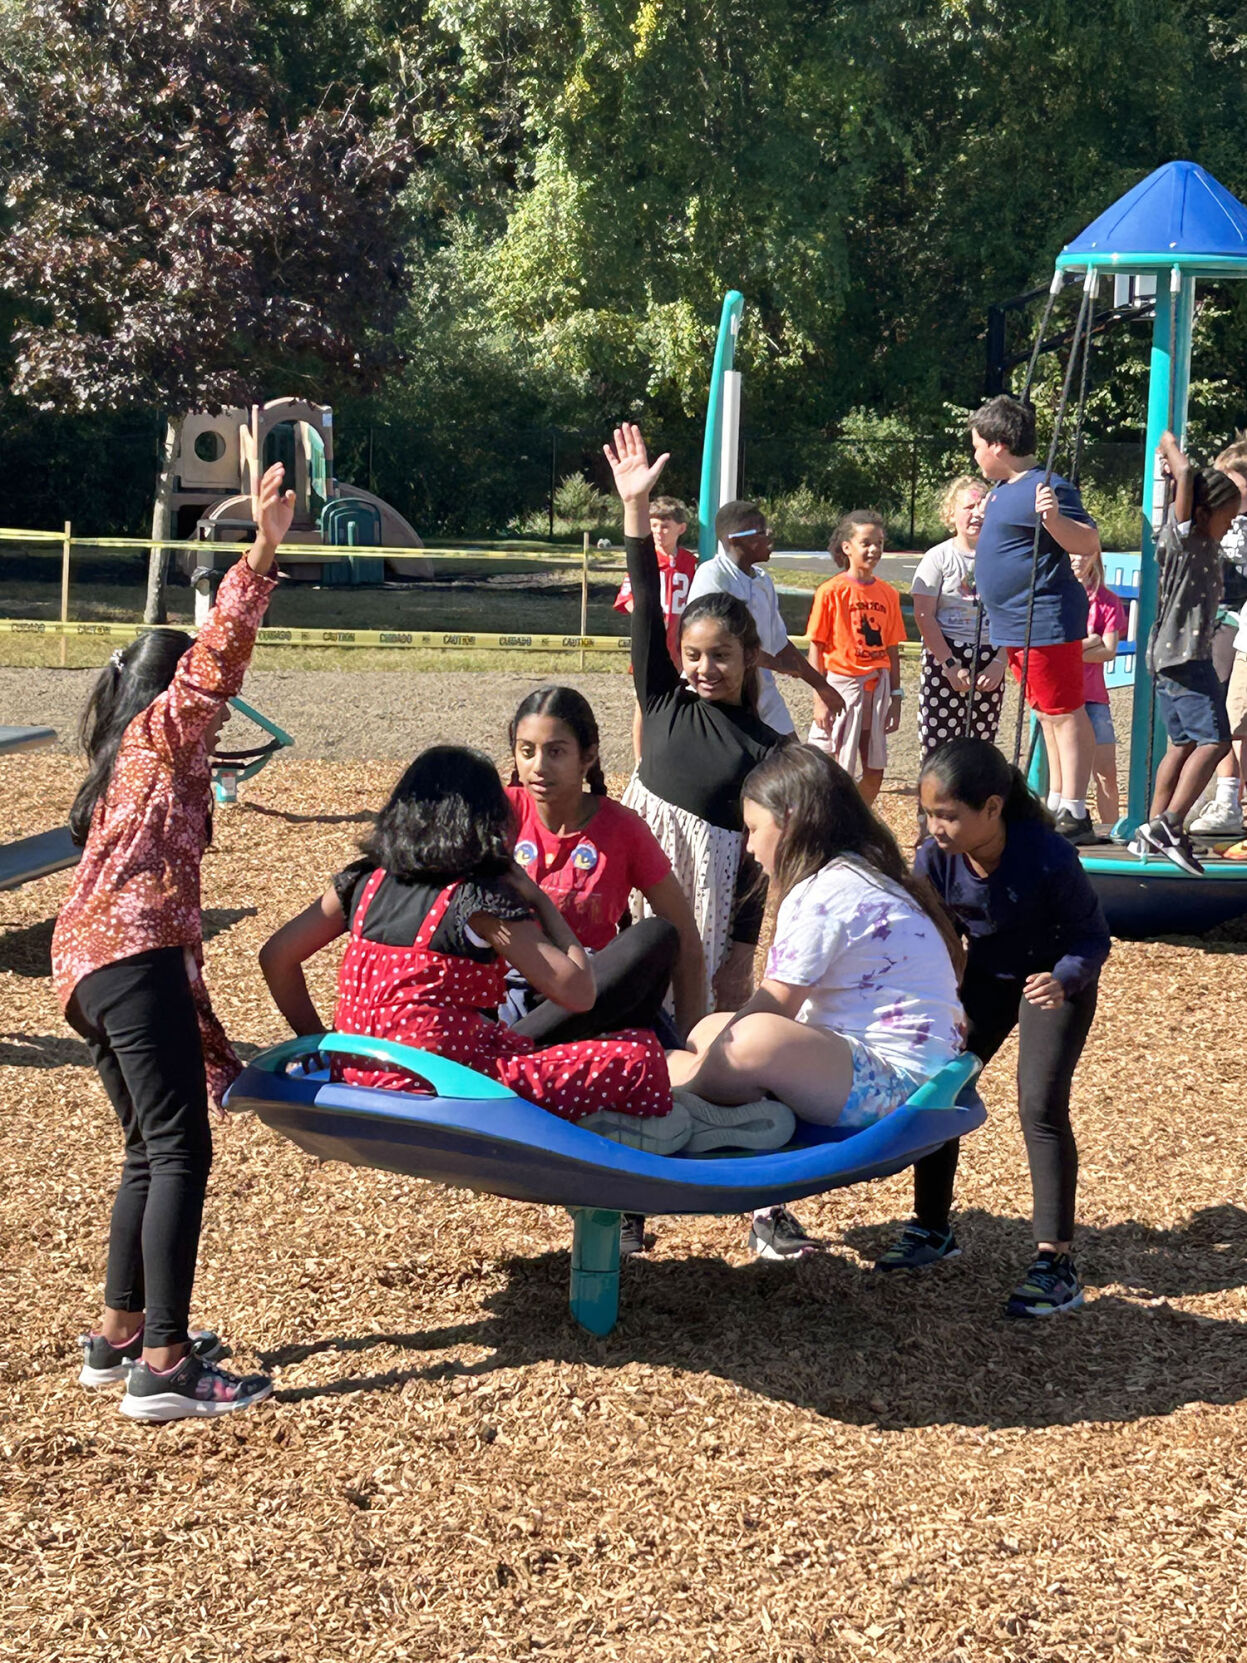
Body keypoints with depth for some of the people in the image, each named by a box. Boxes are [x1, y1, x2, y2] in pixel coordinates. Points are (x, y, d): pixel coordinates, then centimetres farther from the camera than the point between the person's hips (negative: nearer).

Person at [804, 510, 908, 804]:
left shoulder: (888, 593, 7)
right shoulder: (831, 591, -7)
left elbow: (892, 650, 11)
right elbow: (816, 648, -6)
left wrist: (895, 697, 9)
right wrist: (820, 699, -11)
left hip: (877, 687, 5)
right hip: (841, 685, -5)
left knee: (874, 773, 7)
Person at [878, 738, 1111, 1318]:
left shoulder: (1048, 857, -34)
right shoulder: (934, 858, -21)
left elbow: (1092, 937, -23)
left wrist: (1062, 981, -41)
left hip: (1053, 980, -5)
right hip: (986, 977, 5)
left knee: (1040, 1107, -16)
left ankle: (1056, 1263, -10)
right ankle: (933, 1228, 21)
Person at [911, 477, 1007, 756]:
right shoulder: (939, 557, 0)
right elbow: (924, 616, -5)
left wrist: (999, 663, -6)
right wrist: (950, 665, -12)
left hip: (990, 662, 3)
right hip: (944, 659, -2)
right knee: (937, 747, -8)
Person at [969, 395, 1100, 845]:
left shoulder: (1046, 489, -16)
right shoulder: (1001, 490, 14)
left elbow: (1088, 543, -21)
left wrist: (1053, 517, -34)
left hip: (1046, 619, -11)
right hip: (1015, 623, 11)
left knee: (1065, 713, -6)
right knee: (1047, 713, 15)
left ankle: (1075, 813, -5)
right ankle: (1058, 805, 23)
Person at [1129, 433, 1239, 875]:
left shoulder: (1204, 543, 14)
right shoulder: (1182, 537, -12)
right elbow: (1185, 475, -23)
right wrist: (1169, 445, -5)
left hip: (1184, 654, 10)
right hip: (1182, 656, -10)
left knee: (1183, 744, 12)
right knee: (1213, 740, -13)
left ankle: (1153, 832, 15)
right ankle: (1169, 825, -16)